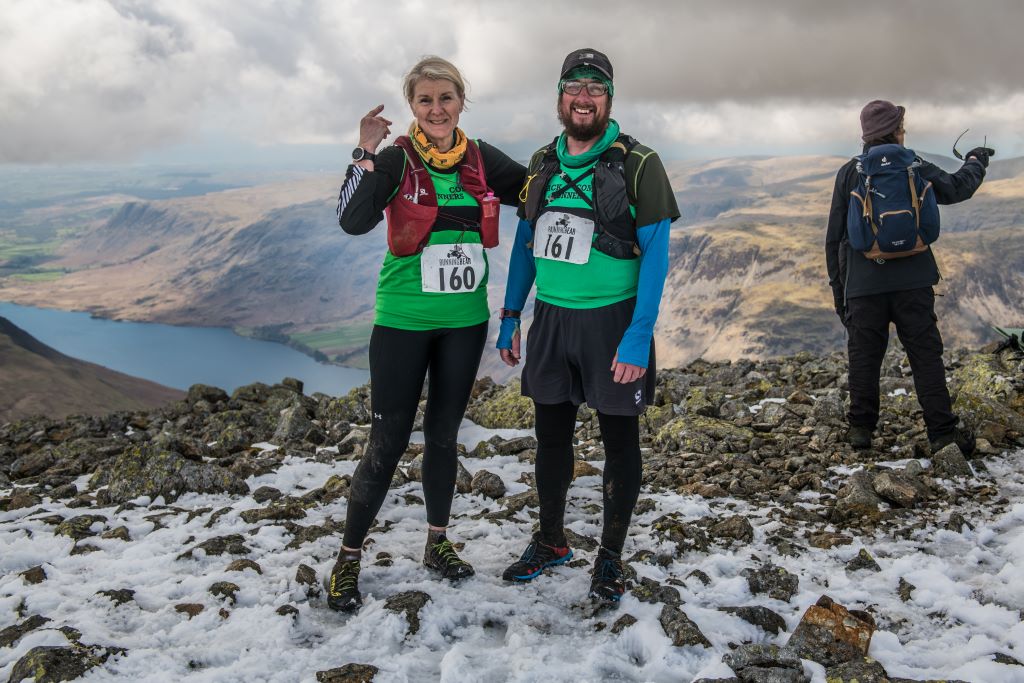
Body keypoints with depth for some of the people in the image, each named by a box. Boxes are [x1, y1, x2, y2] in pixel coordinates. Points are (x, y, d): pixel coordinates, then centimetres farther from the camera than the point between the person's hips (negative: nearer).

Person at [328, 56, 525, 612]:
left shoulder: (483, 161, 4)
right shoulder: (397, 160, -8)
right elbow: (353, 222, -21)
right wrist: (366, 153, -27)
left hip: (465, 321, 4)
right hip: (404, 321, -4)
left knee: (444, 435, 15)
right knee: (388, 442, -1)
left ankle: (438, 542, 31)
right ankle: (348, 558, 15)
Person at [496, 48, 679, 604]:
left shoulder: (637, 164, -8)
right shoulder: (542, 165, 8)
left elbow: (655, 255, -11)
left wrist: (639, 337, -18)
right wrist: (510, 316, 10)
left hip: (612, 320, -4)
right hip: (550, 320, 5)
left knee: (619, 440, 7)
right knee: (551, 435, 13)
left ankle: (611, 555, 23)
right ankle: (551, 541, 32)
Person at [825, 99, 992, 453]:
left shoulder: (849, 173, 3)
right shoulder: (914, 167, 2)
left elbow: (835, 235, 3)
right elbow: (957, 188, 16)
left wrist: (837, 283, 10)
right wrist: (976, 162, 36)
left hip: (863, 285, 0)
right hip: (912, 283, 0)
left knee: (864, 357, 7)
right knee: (926, 354, 3)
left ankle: (861, 428, 11)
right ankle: (942, 431, 2)